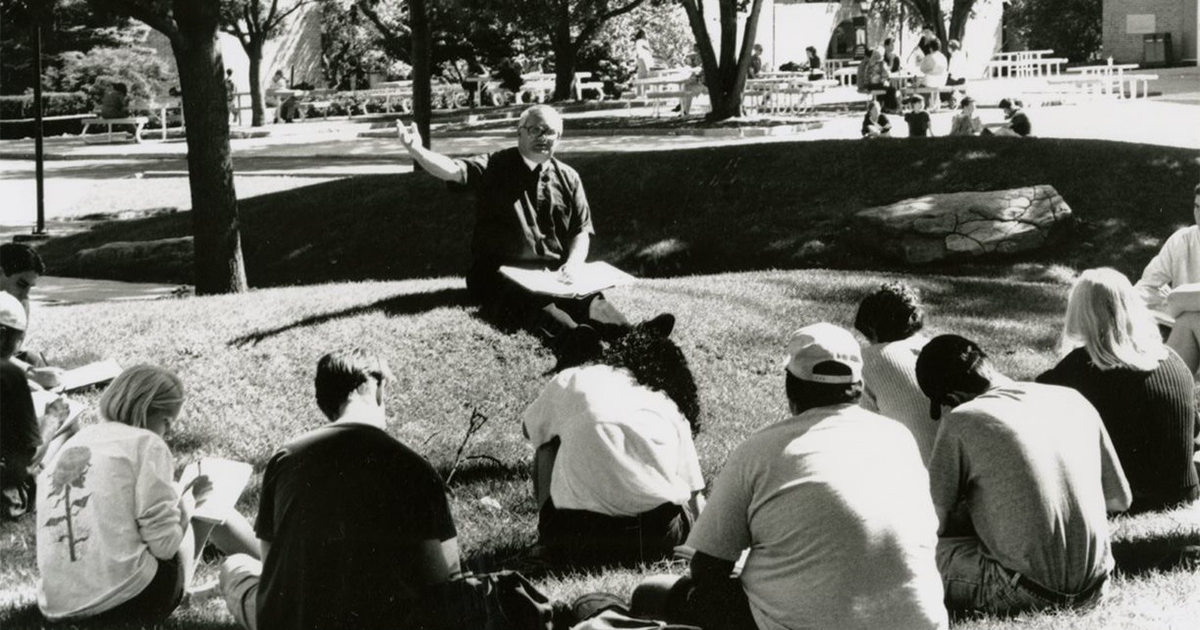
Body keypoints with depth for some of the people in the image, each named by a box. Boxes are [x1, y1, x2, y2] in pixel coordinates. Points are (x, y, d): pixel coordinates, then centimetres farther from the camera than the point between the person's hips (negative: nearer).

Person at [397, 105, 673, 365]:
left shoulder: (567, 178, 16)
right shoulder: (494, 167, 6)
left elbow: (582, 230, 16)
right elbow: (454, 171, -12)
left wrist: (574, 262, -5)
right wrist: (417, 151, -32)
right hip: (500, 275, -3)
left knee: (589, 299, -29)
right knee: (532, 303, -37)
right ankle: (572, 340, -67)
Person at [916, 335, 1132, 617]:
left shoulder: (961, 421, -9)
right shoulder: (1073, 399, 5)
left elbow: (934, 517, -5)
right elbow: (1120, 499, 13)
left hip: (1024, 592, -6)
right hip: (1093, 588, 6)